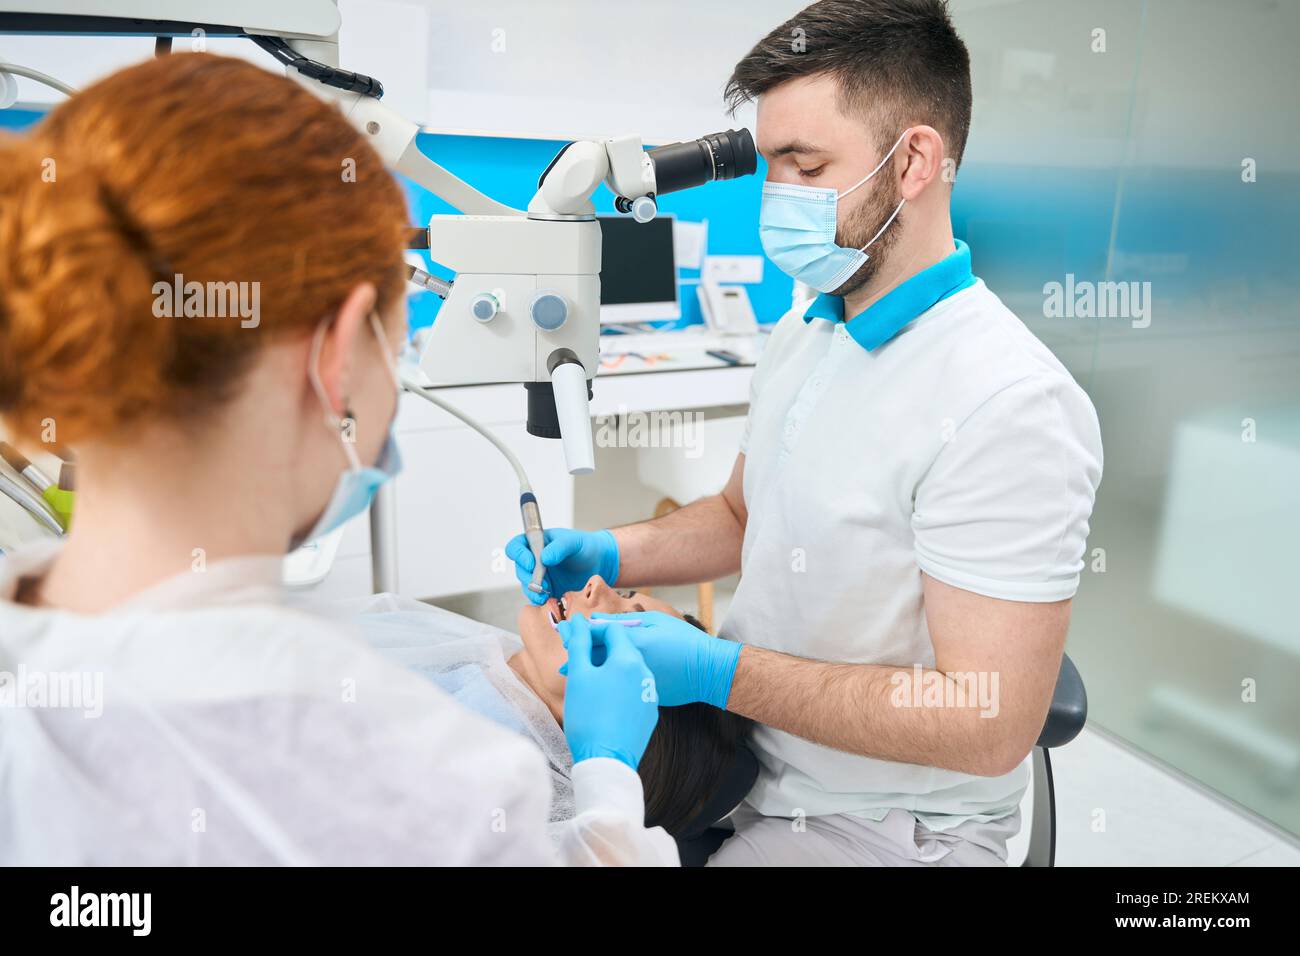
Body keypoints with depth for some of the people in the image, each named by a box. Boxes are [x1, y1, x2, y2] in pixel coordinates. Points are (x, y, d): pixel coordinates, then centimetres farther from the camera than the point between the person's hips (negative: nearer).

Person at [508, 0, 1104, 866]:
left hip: (884, 820, -7)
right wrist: (605, 556, -2)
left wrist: (720, 673, -26)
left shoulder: (1010, 404, -26)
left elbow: (988, 724, -26)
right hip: (743, 735, 7)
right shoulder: (803, 332, 3)